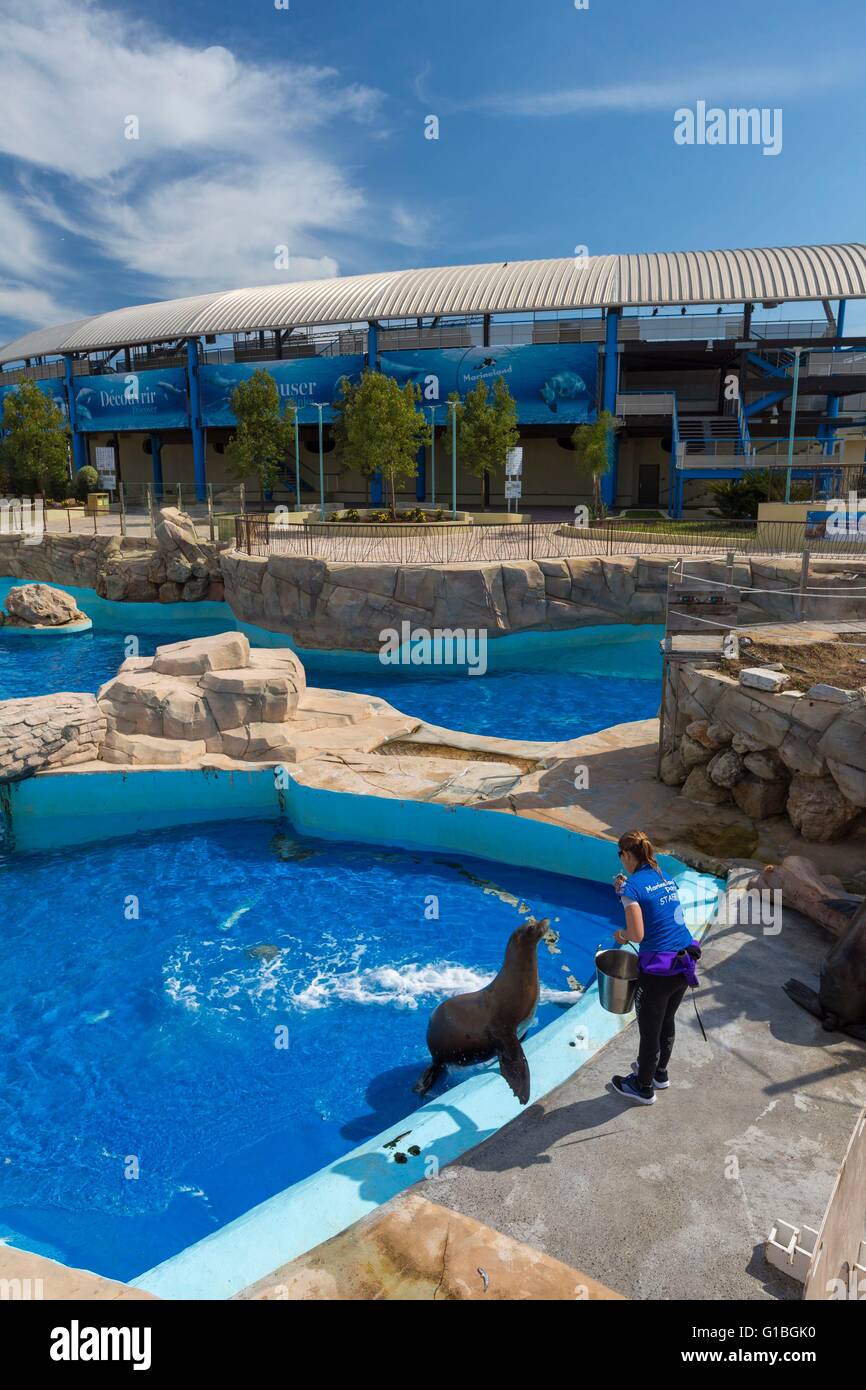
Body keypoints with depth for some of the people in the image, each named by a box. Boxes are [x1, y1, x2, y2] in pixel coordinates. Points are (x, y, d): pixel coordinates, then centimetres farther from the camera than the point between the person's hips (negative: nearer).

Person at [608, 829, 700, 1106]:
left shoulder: (633, 885, -15)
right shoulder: (665, 878, 7)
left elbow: (637, 934, -18)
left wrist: (621, 934, 2)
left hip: (658, 971, -7)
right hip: (684, 965, 8)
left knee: (649, 1032, 13)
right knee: (667, 1022, 27)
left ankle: (643, 1088, 32)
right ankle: (659, 1073, 47)